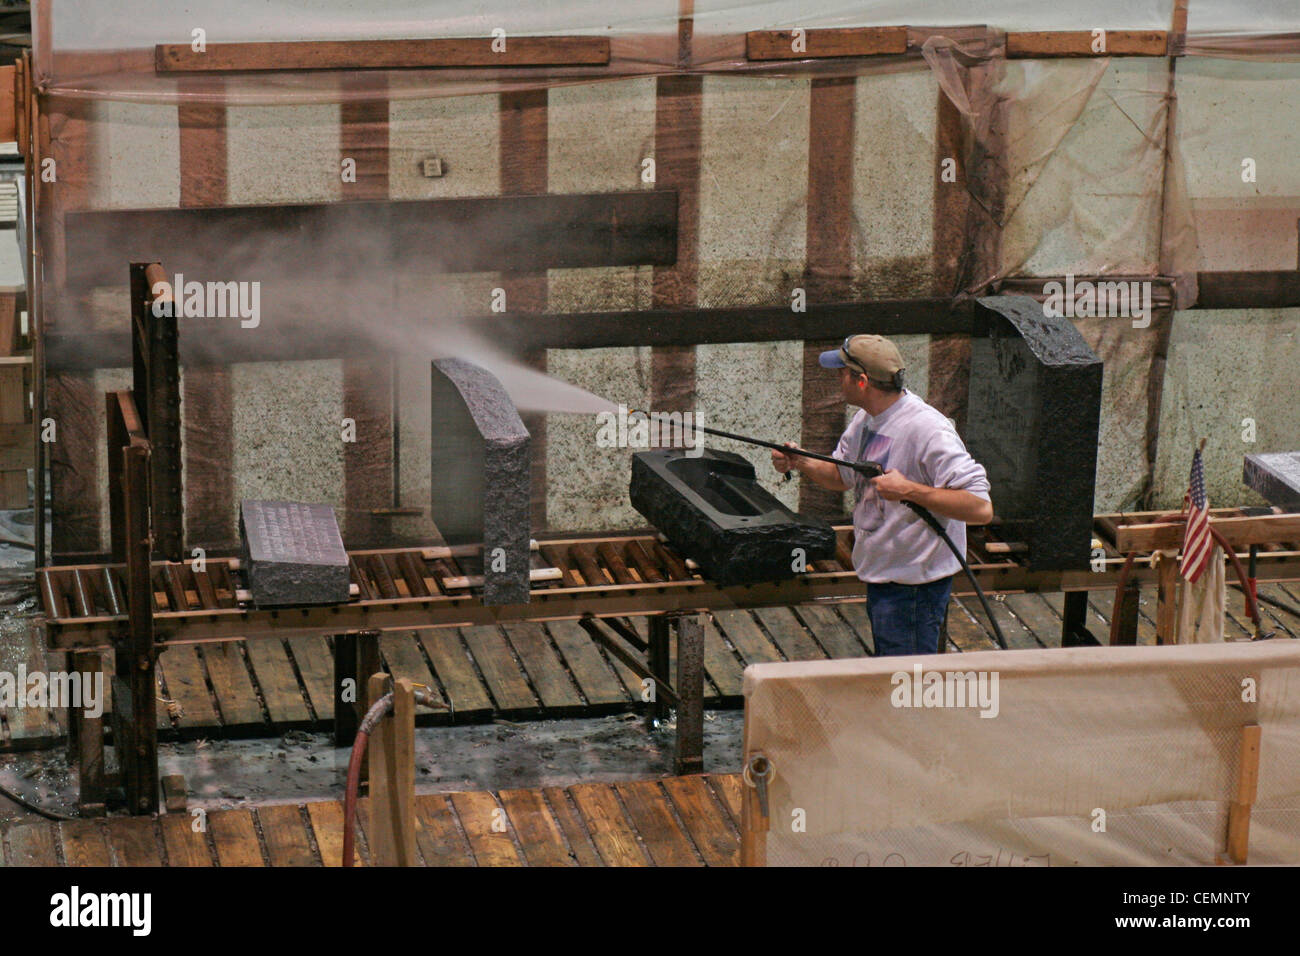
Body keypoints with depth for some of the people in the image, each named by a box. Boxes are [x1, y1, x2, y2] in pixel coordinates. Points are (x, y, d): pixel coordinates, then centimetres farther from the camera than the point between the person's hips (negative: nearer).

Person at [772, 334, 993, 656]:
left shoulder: (928, 430, -26)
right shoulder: (866, 419, 3)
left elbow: (981, 509, -31)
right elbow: (842, 477, 19)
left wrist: (908, 490, -33)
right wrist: (802, 464, -1)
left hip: (914, 584, -9)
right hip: (880, 575, 9)